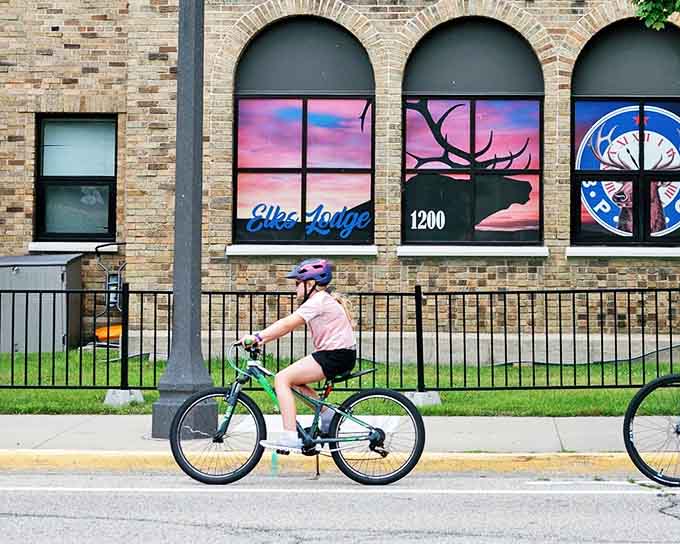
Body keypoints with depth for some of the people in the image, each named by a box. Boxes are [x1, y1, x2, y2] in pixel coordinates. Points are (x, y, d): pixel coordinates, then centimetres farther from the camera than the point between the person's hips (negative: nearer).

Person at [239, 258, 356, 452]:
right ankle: (327, 414, 16)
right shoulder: (323, 299, 20)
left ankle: (290, 438, -20)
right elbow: (288, 324, 15)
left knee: (282, 378, -13)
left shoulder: (318, 301, -11)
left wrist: (258, 336, -21)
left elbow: (287, 324, -20)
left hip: (336, 355, -10)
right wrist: (264, 338, 7)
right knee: (293, 378, 15)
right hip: (340, 354, 10)